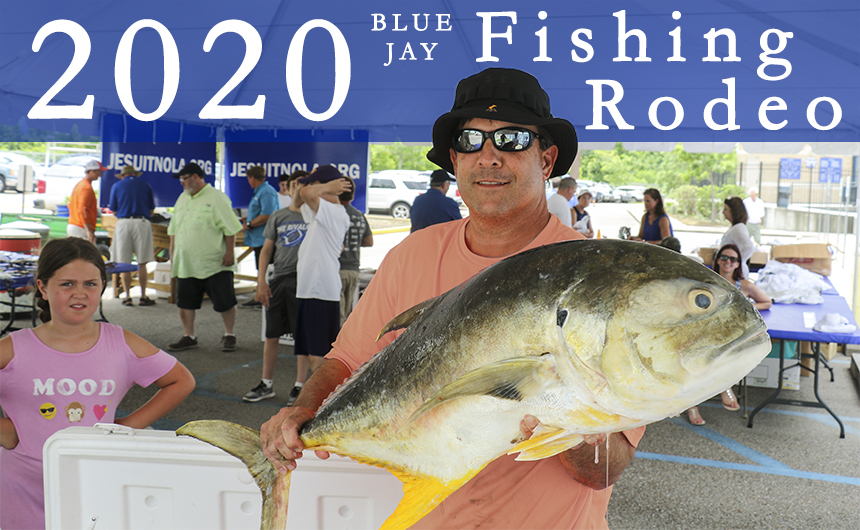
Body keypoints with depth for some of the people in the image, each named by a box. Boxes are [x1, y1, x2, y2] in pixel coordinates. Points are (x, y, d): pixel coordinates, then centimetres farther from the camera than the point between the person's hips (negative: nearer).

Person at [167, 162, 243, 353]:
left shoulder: (217, 197, -8)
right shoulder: (182, 199, 14)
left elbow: (230, 229, -10)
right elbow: (174, 230, 20)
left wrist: (229, 253, -15)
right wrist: (173, 256, 16)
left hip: (215, 264, -6)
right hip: (186, 264, 6)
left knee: (225, 303, 0)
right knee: (185, 303, 9)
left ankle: (229, 336, 17)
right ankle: (189, 337, 23)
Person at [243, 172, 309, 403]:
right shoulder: (278, 217, 12)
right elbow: (267, 249, 12)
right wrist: (261, 281, 4)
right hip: (278, 280, 4)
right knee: (271, 333, 9)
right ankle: (267, 384, 20)